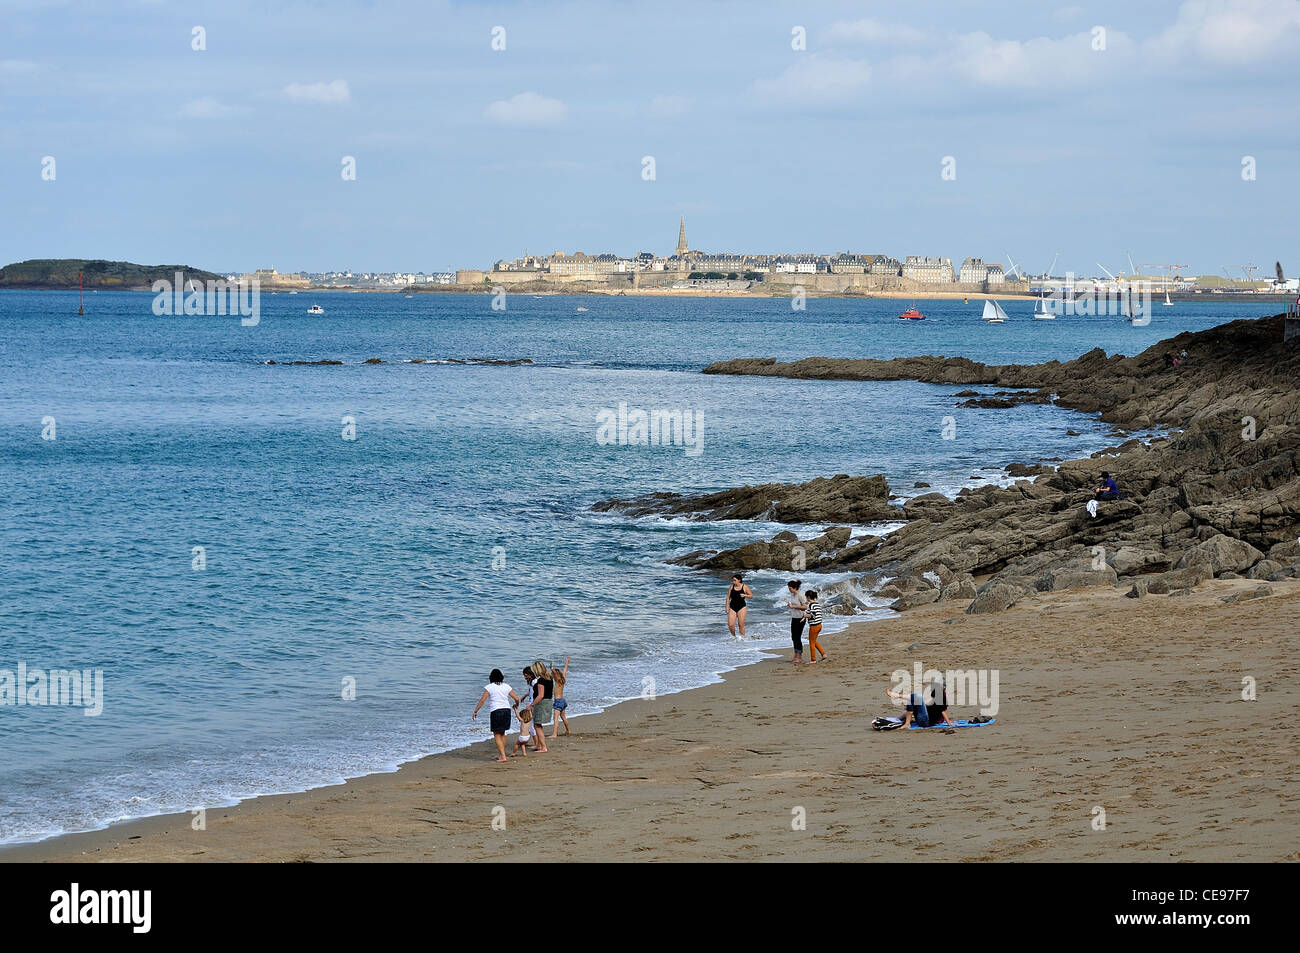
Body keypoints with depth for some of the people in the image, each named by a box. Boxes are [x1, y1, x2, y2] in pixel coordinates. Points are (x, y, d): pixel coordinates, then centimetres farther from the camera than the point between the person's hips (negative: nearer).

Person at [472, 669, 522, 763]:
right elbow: (516, 698, 5)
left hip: (495, 711, -5)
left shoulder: (489, 687, -4)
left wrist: (475, 711, -1)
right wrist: (516, 705, 27)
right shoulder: (506, 686, 7)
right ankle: (500, 755, 29)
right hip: (507, 710, 5)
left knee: (497, 735, 0)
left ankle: (503, 757, -10)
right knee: (502, 734, 20)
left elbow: (482, 700, -9)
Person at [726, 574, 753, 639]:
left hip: (741, 607, -2)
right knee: (730, 625, -7)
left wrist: (745, 595, -16)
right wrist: (727, 607, 2)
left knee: (741, 624, -7)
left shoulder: (744, 587, -3)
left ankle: (742, 637, 8)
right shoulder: (731, 587, 3)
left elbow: (751, 596, 3)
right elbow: (728, 598, 8)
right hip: (732, 607, 2)